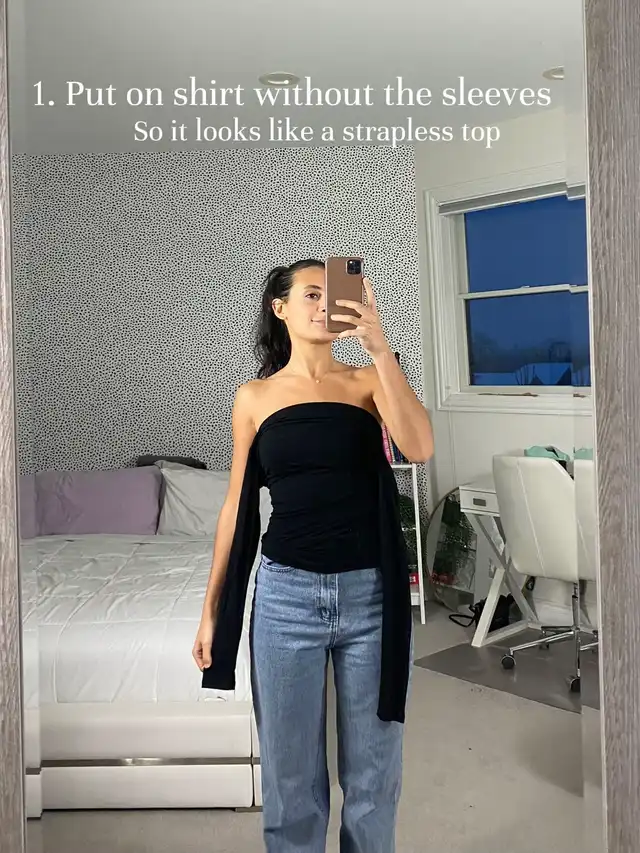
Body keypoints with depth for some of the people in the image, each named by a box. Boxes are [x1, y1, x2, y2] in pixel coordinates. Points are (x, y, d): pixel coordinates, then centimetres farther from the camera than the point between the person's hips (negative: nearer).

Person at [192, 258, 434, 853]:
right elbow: (238, 506, 8)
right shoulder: (255, 397, 5)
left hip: (371, 591, 0)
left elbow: (419, 448, -16)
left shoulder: (367, 381, 4)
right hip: (287, 592, 0)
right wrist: (212, 608, 7)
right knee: (290, 770, 11)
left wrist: (379, 347, -21)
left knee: (373, 767, 13)